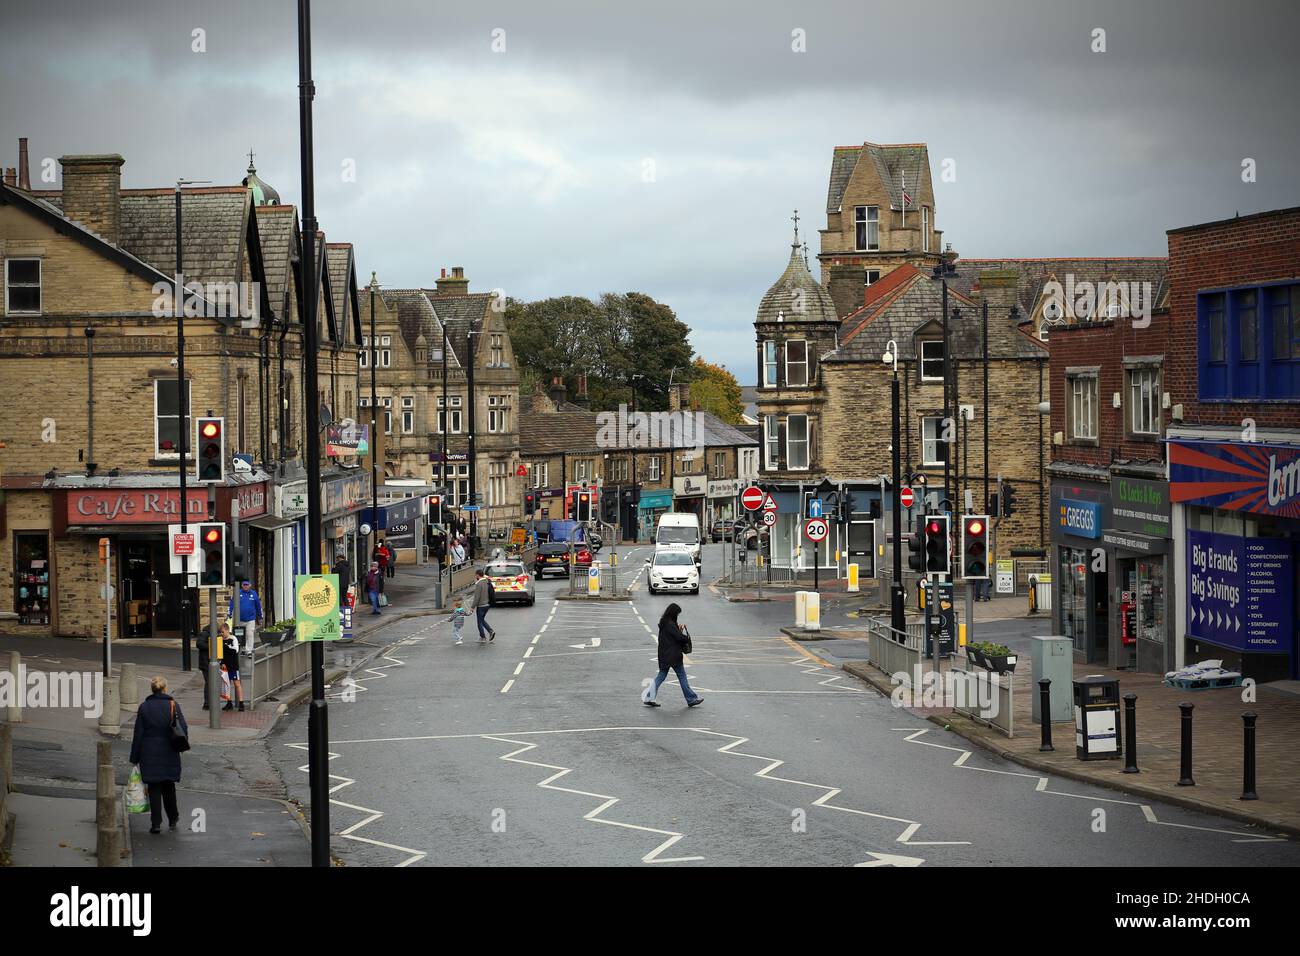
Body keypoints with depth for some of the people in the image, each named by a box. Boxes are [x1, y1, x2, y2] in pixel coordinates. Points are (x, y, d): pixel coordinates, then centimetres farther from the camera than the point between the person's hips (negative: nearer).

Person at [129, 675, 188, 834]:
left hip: (149, 755, -1)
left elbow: (138, 734, -2)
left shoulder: (144, 707, -4)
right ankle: (173, 819, 27)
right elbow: (183, 729, -5)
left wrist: (135, 758, 3)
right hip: (169, 754, 1)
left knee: (154, 789, 2)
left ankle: (156, 823, -2)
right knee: (169, 786, 16)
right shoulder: (173, 705, -4)